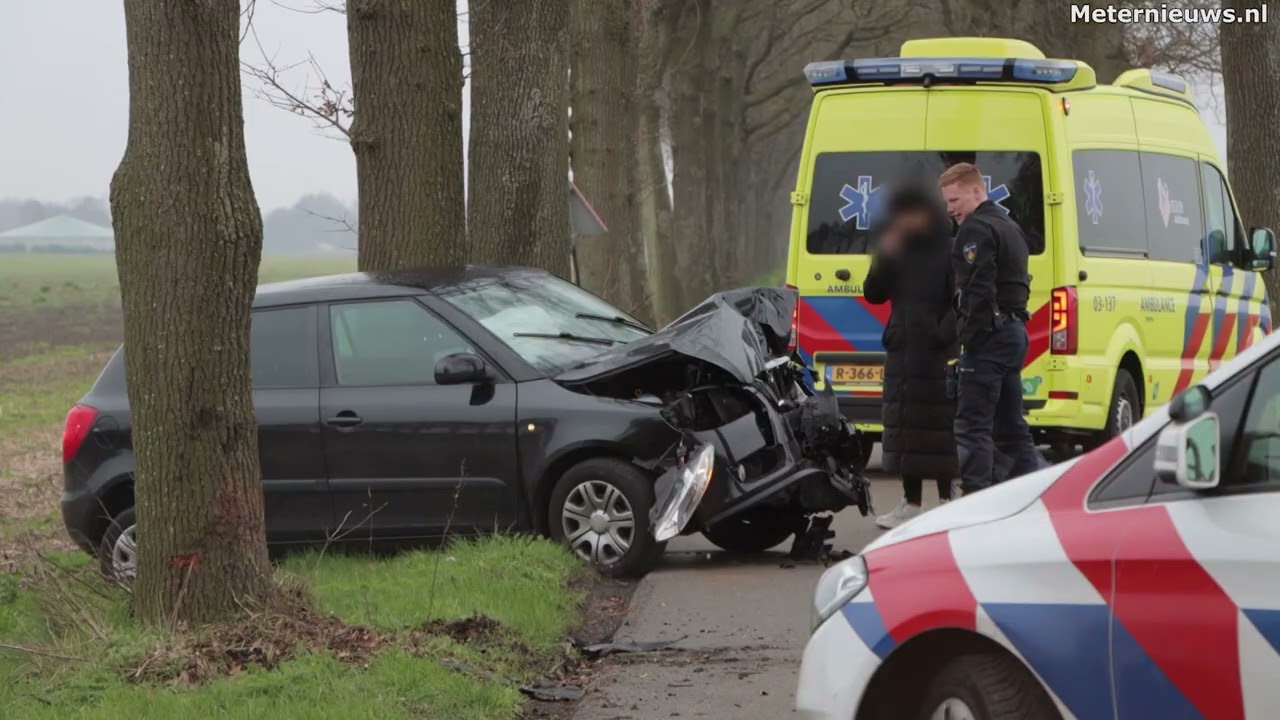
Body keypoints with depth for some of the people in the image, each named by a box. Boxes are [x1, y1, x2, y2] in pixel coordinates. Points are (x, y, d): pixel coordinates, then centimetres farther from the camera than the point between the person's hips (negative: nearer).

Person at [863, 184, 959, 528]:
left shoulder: (949, 250, -4)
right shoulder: (899, 251, 15)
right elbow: (874, 294, 10)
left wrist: (943, 333, -20)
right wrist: (883, 259, -4)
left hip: (937, 354, -7)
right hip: (902, 351, 7)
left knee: (939, 427, -6)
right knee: (905, 426, 8)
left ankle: (947, 502, -1)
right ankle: (911, 503, 15)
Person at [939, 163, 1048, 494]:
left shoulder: (976, 229, -12)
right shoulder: (1008, 226, 22)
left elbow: (979, 290, -21)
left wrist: (970, 338, -19)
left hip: (989, 333, -10)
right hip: (1014, 329, 10)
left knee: (973, 424, -10)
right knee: (1010, 424, 14)